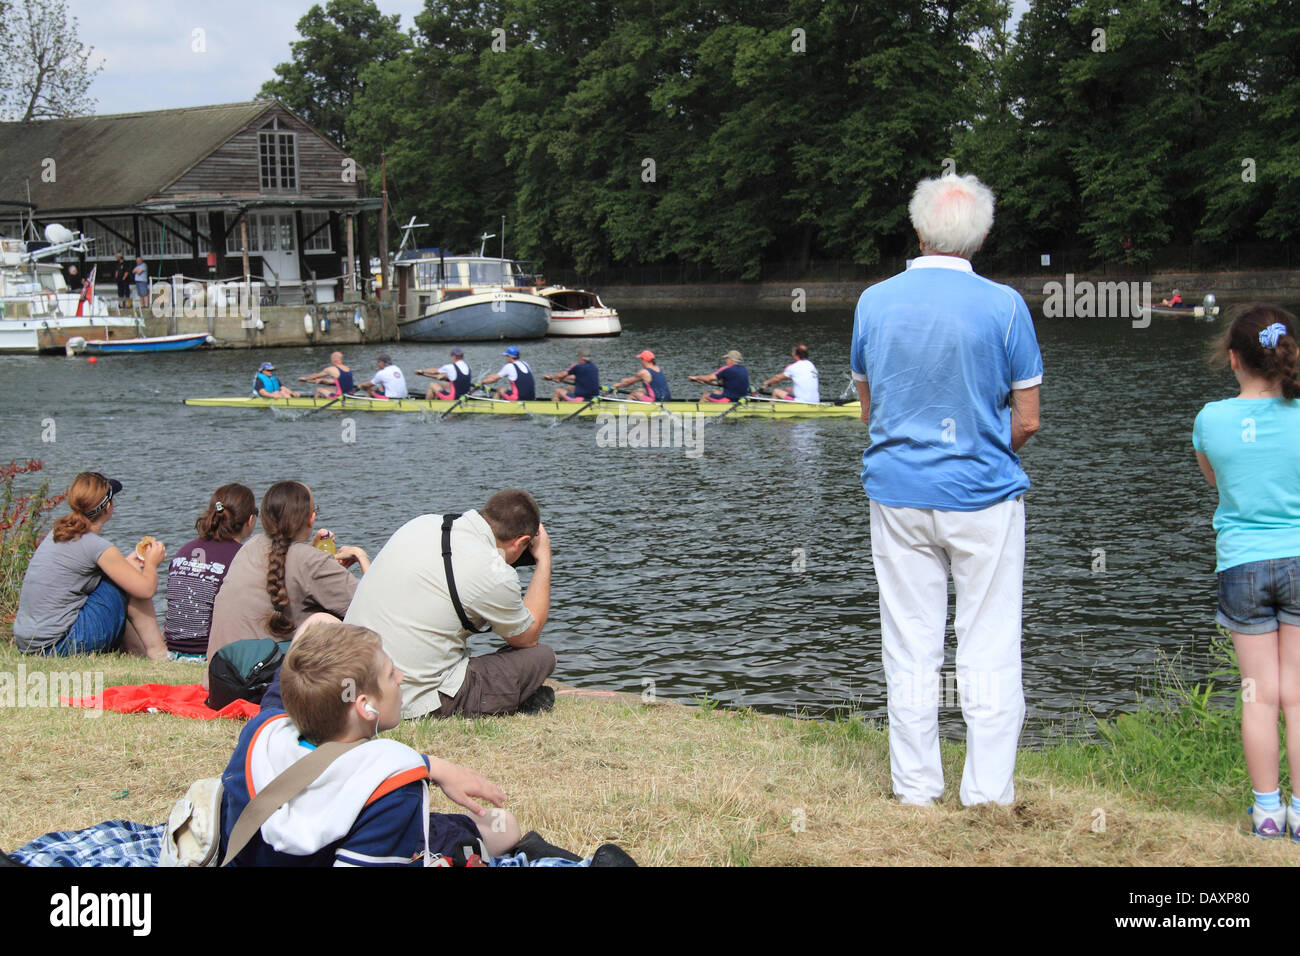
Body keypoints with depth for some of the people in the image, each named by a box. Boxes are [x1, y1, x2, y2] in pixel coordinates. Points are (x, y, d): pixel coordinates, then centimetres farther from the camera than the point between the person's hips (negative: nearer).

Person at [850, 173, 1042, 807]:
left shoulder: (874, 302, -1)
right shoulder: (1003, 306, -10)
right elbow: (1026, 422, -5)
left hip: (897, 493, 3)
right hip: (984, 495, -3)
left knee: (910, 649, 9)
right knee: (989, 648, 5)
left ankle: (915, 786, 15)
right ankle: (989, 791, 6)